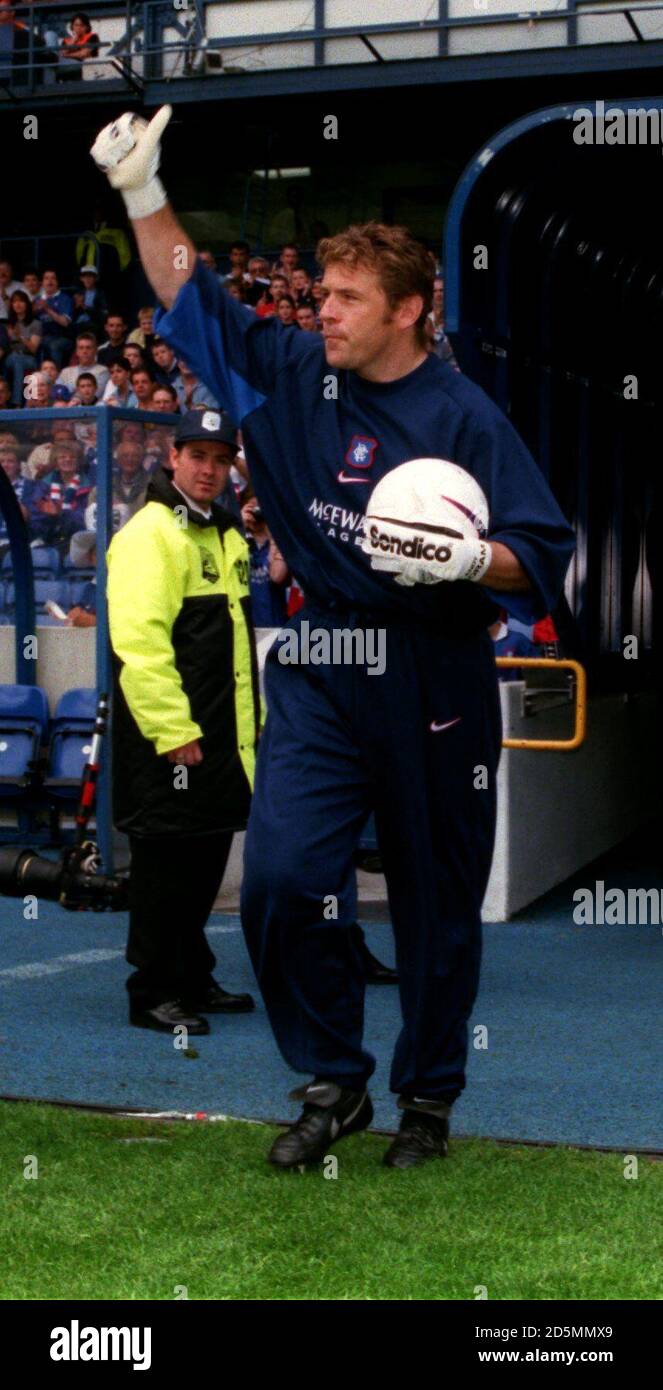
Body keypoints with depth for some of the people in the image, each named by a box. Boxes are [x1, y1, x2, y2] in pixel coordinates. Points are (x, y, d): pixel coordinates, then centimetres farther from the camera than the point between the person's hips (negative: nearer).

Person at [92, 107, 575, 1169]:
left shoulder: (464, 416, -8)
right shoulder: (294, 374, 6)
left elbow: (546, 556, -10)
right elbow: (194, 302, 12)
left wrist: (467, 561, -28)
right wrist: (142, 193, 4)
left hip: (436, 681, -3)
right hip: (320, 671, 4)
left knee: (437, 897, 7)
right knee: (281, 874, -10)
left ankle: (428, 1095, 26)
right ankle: (332, 1083, 9)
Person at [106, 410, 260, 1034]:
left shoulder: (225, 535, 17)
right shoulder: (149, 534, -12)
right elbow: (138, 640, -21)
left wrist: (250, 719, 20)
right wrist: (171, 731, -23)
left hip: (220, 739, 9)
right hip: (169, 738, -9)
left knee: (206, 861, 15)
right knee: (165, 860, -4)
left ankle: (194, 981, 26)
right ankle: (153, 994, 4)